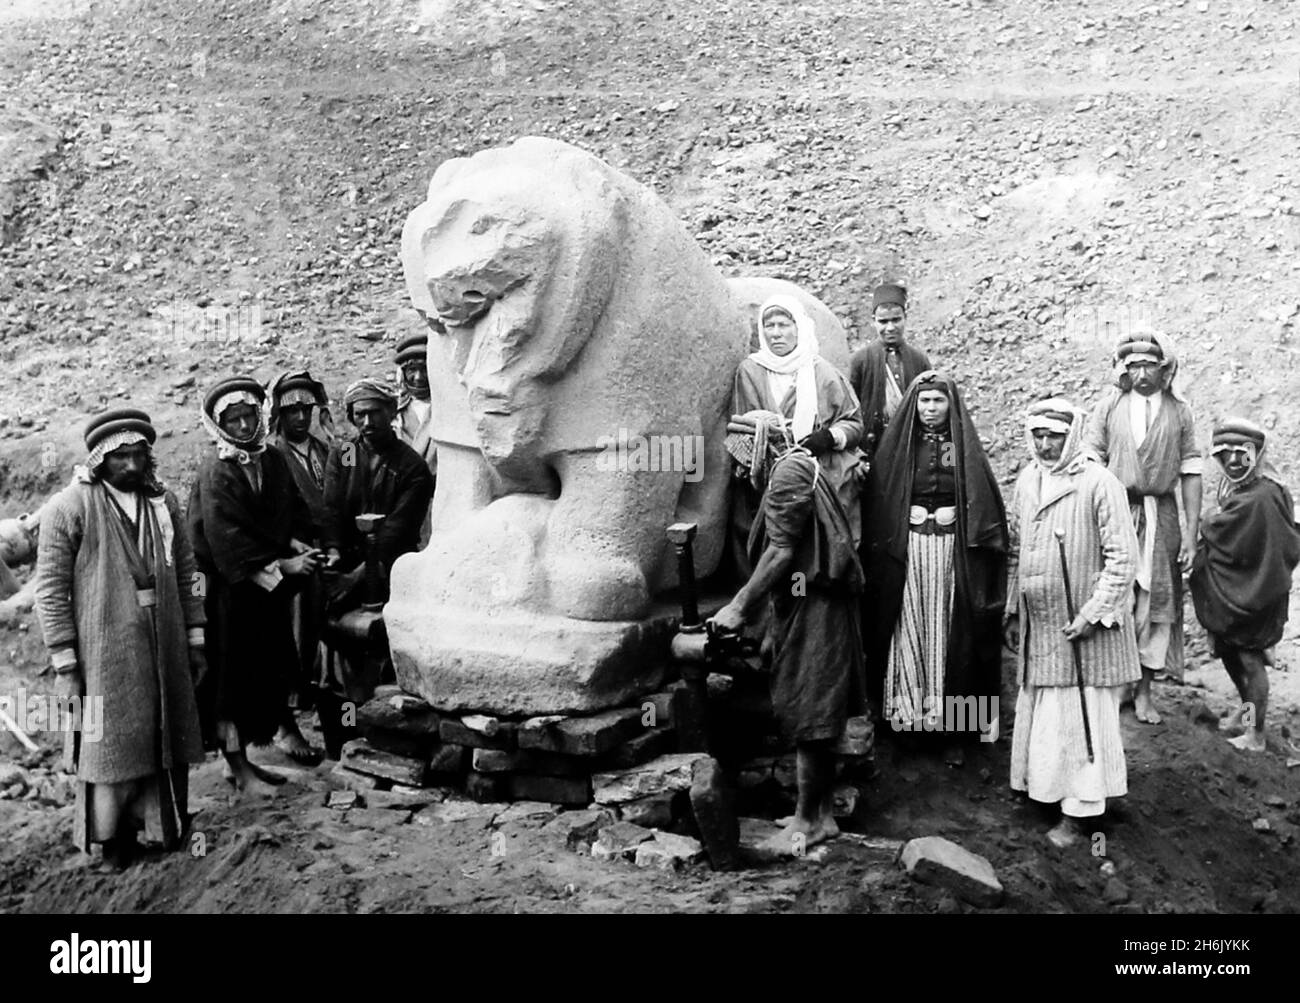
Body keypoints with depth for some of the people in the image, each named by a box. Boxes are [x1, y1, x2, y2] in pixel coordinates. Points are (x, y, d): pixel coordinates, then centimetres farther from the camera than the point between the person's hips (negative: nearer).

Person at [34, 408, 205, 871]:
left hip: (166, 648, 4)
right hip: (104, 652, -4)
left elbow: (186, 574, 11)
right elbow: (50, 589, -9)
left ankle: (168, 823, 33)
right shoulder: (68, 508, -9)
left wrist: (195, 639, 8)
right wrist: (64, 663, -10)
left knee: (167, 736, 14)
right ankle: (110, 836, 27)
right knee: (112, 742, 7)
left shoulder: (163, 503, 6)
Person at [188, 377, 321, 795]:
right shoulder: (215, 471, -12)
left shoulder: (274, 460, 8)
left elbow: (294, 509, 12)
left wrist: (296, 542, -8)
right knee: (231, 677, 1)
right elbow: (227, 539, -18)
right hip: (229, 588, -7)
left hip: (269, 587, 7)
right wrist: (280, 565, -19)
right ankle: (238, 768, 9)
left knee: (267, 675, 10)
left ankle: (242, 757, 23)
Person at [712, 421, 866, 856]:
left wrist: (740, 607, -16)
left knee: (810, 721, -2)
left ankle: (808, 822, 6)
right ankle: (822, 814, 22)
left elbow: (782, 551, -19)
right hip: (804, 609, 10)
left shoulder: (790, 471, -12)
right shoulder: (798, 469, 18)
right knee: (816, 722, 14)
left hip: (811, 612, -10)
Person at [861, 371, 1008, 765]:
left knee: (952, 636, 2)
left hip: (953, 554, -1)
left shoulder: (964, 445, 4)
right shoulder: (897, 445, 6)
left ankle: (953, 729, 8)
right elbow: (878, 504, 4)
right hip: (905, 553, 1)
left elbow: (983, 505, 1)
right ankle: (908, 711, 12)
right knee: (910, 634, 1)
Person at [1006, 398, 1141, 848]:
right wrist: (1013, 613, 15)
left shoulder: (1099, 483, -13)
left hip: (1085, 629, -6)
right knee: (1039, 715, 12)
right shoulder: (1026, 480, 8)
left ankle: (1079, 811, 12)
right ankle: (1046, 789, 27)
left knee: (1083, 717, 2)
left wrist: (1092, 614, -17)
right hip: (1038, 626, 6)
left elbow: (1122, 557, -14)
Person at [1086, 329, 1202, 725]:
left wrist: (1191, 534, -2)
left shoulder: (1179, 412, 3)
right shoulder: (1108, 407, 2)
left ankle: (1144, 691, 18)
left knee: (1156, 603, 6)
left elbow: (1191, 473, 3)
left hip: (1160, 517, 1)